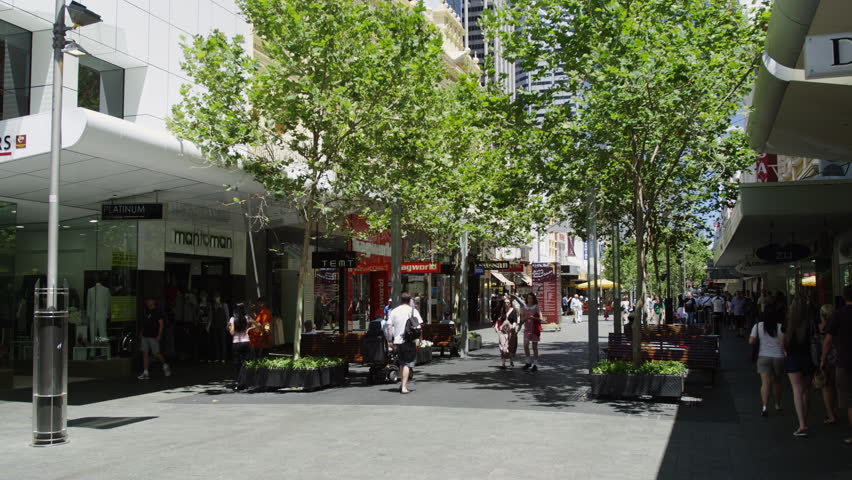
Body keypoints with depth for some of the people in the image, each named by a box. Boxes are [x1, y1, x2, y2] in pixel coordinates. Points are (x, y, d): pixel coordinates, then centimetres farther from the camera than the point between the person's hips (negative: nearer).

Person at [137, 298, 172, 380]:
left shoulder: (158, 312, -7)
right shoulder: (147, 312, 15)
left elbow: (161, 324, -11)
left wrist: (159, 335, -17)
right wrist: (141, 333, 16)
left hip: (153, 336, -7)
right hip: (145, 336, 7)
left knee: (156, 354, -2)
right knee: (145, 354, 2)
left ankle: (165, 366, 23)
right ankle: (145, 373, 3)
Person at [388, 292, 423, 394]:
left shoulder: (394, 311, 7)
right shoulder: (413, 310, -1)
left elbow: (390, 327, 4)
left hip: (397, 340, 4)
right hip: (409, 340, -4)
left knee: (402, 363, 19)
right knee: (408, 363, -2)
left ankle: (403, 384, 24)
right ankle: (404, 387, -10)